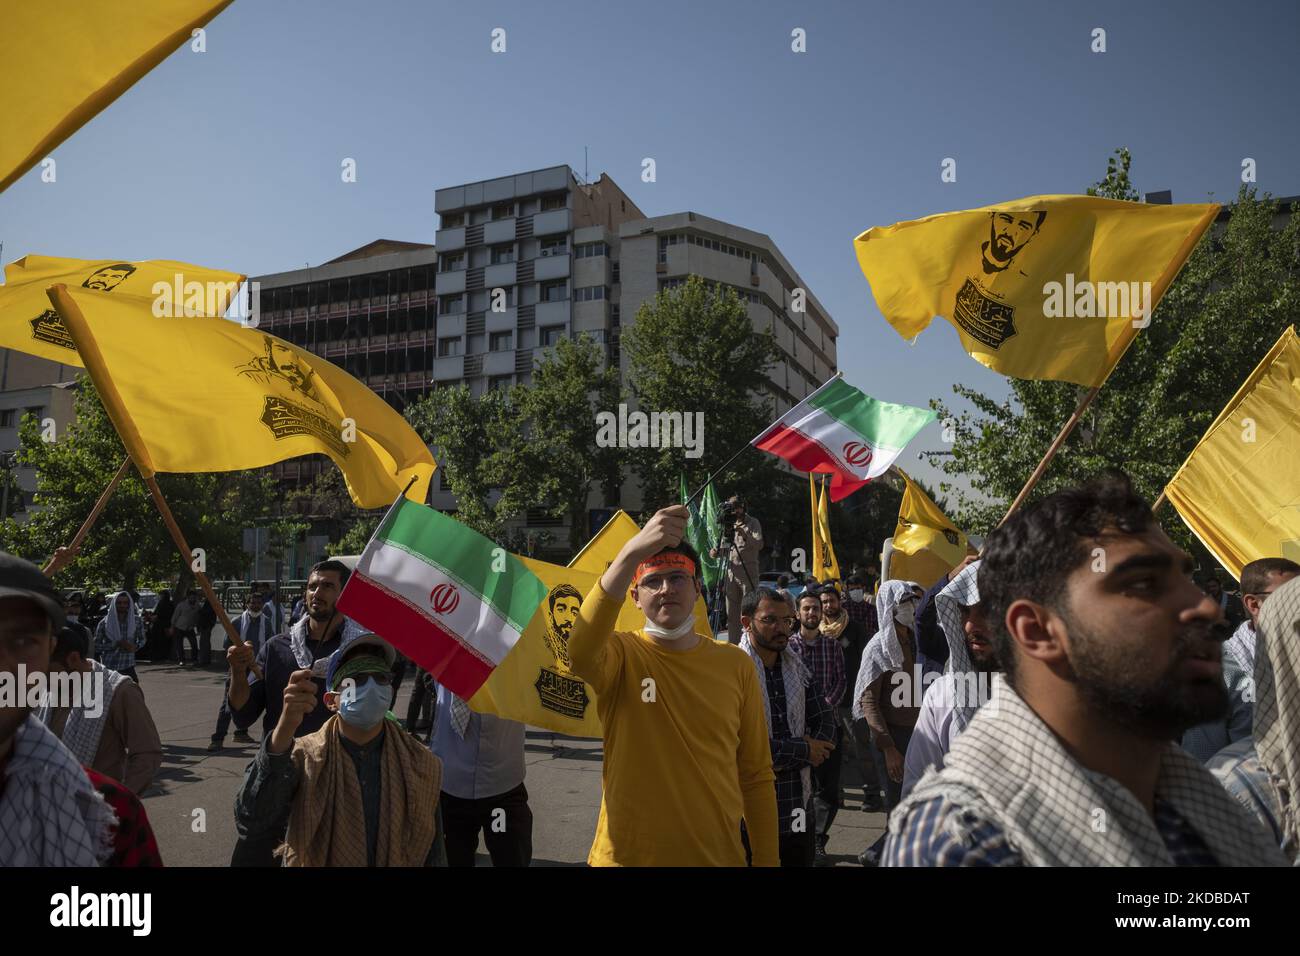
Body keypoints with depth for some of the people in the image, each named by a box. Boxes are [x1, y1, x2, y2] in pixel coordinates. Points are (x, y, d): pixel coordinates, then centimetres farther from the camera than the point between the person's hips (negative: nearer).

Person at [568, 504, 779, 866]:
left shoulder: (735, 664, -2)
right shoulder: (622, 653, -9)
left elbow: (756, 774, 3)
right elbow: (580, 654, -34)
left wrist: (767, 859, 2)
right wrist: (631, 554, -43)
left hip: (718, 855, 2)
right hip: (628, 855, -2)